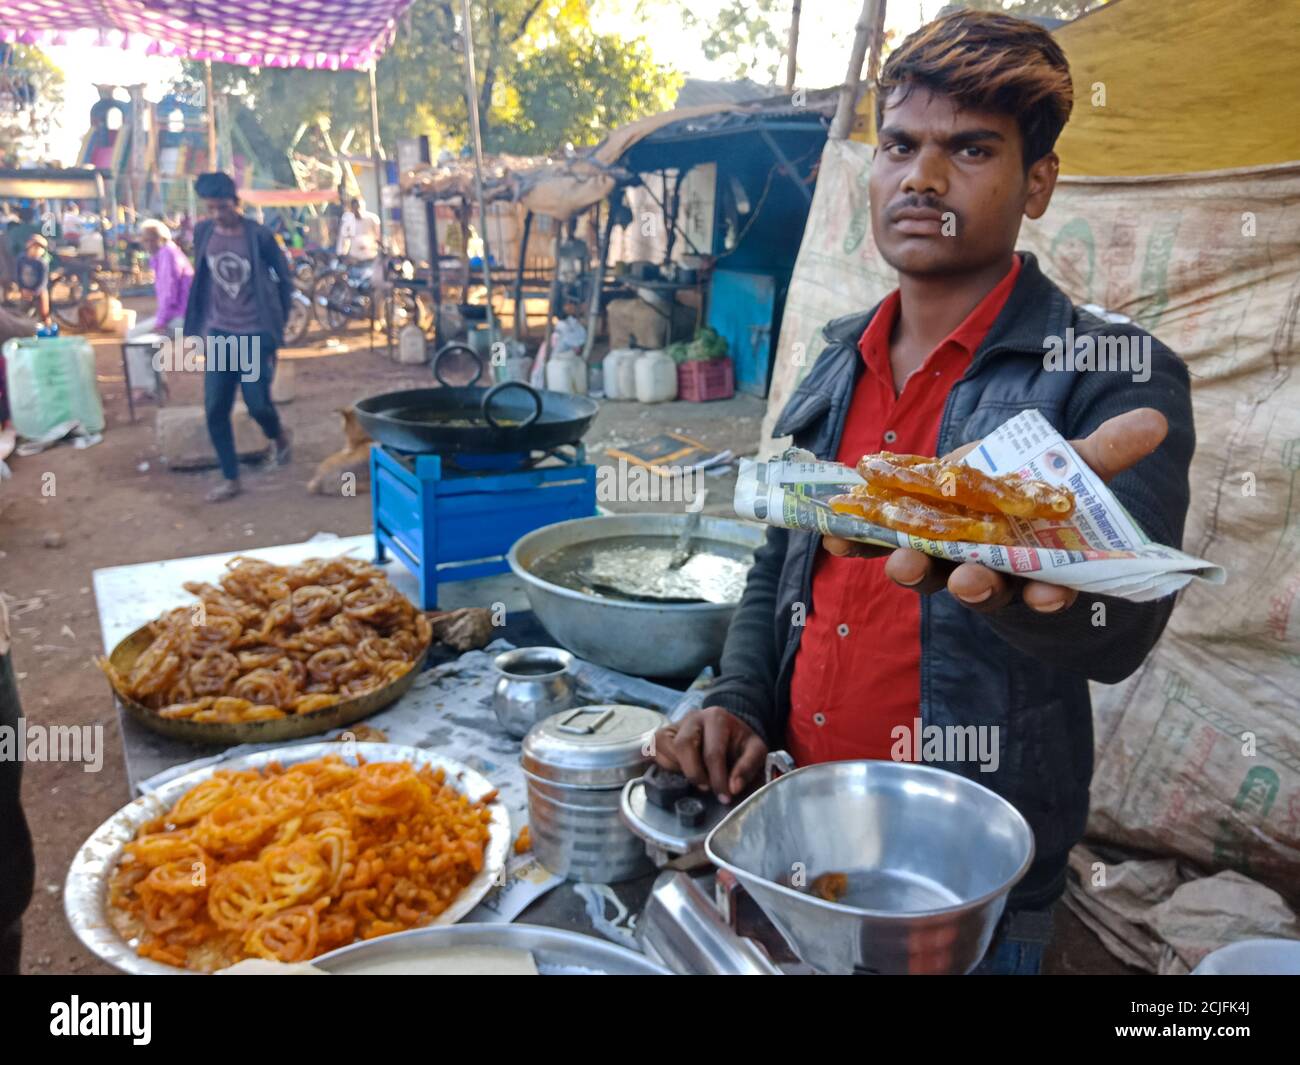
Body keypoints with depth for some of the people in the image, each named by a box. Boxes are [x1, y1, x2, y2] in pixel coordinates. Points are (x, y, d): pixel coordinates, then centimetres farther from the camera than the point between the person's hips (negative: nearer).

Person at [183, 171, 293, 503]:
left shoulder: (258, 235, -10)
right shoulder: (202, 232, 2)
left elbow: (284, 279, -1)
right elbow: (200, 280, 13)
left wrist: (277, 323, 1)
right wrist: (202, 323, 12)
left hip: (255, 333, -4)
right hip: (219, 334, 4)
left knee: (257, 404, -6)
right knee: (214, 410, 1)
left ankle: (278, 436, 30)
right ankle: (230, 478, 14)